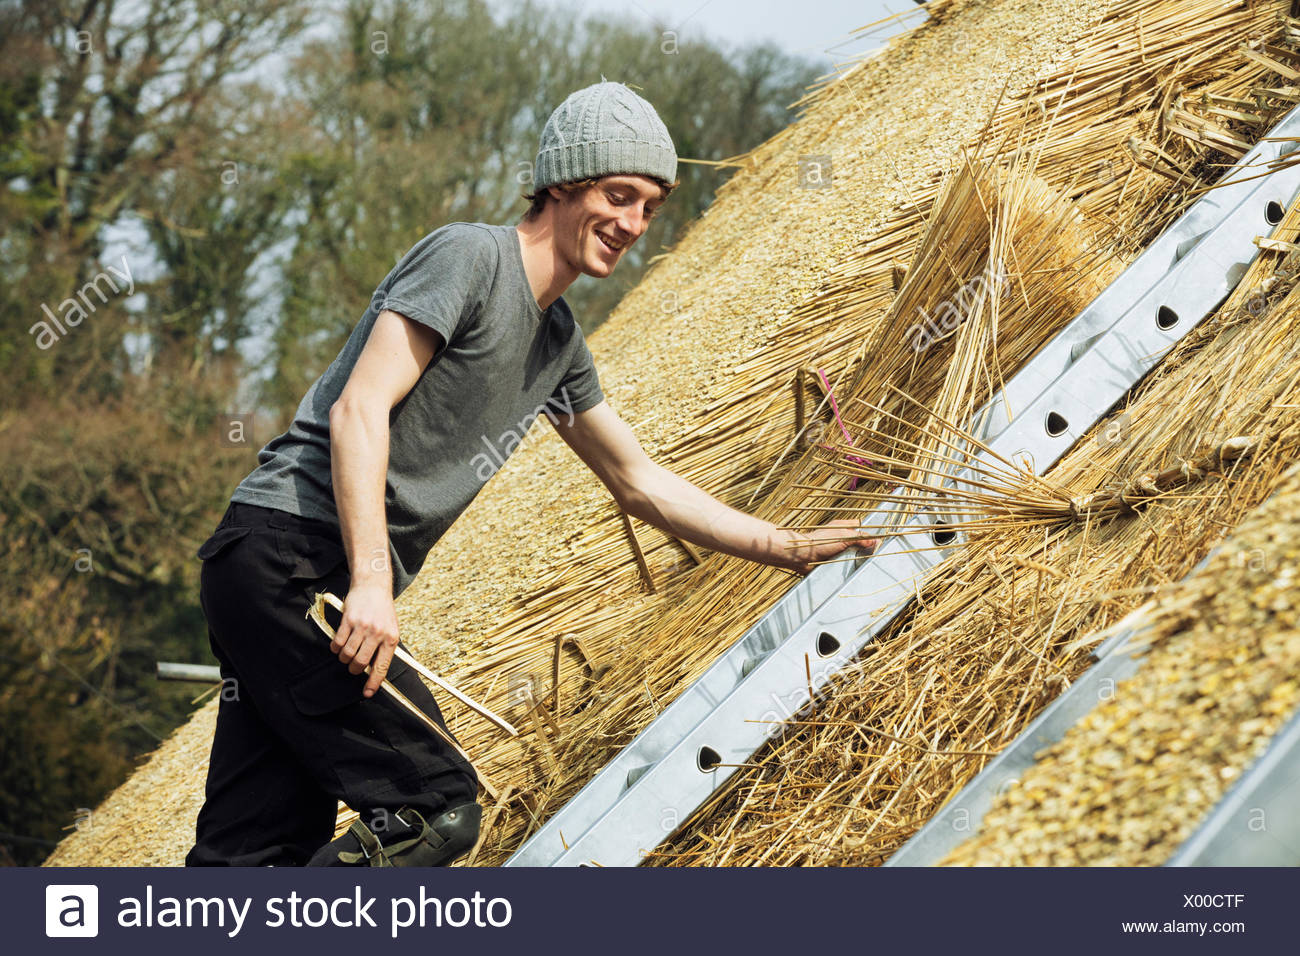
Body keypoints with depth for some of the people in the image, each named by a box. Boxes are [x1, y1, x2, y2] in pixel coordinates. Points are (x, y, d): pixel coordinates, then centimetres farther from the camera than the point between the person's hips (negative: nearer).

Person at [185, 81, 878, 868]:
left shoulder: (560, 343, 21)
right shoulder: (469, 257, -7)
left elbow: (639, 481, 30)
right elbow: (359, 409, -15)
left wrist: (787, 548, 26)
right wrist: (371, 582, -23)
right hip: (288, 549, -9)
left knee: (255, 849, 4)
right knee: (437, 810, -16)